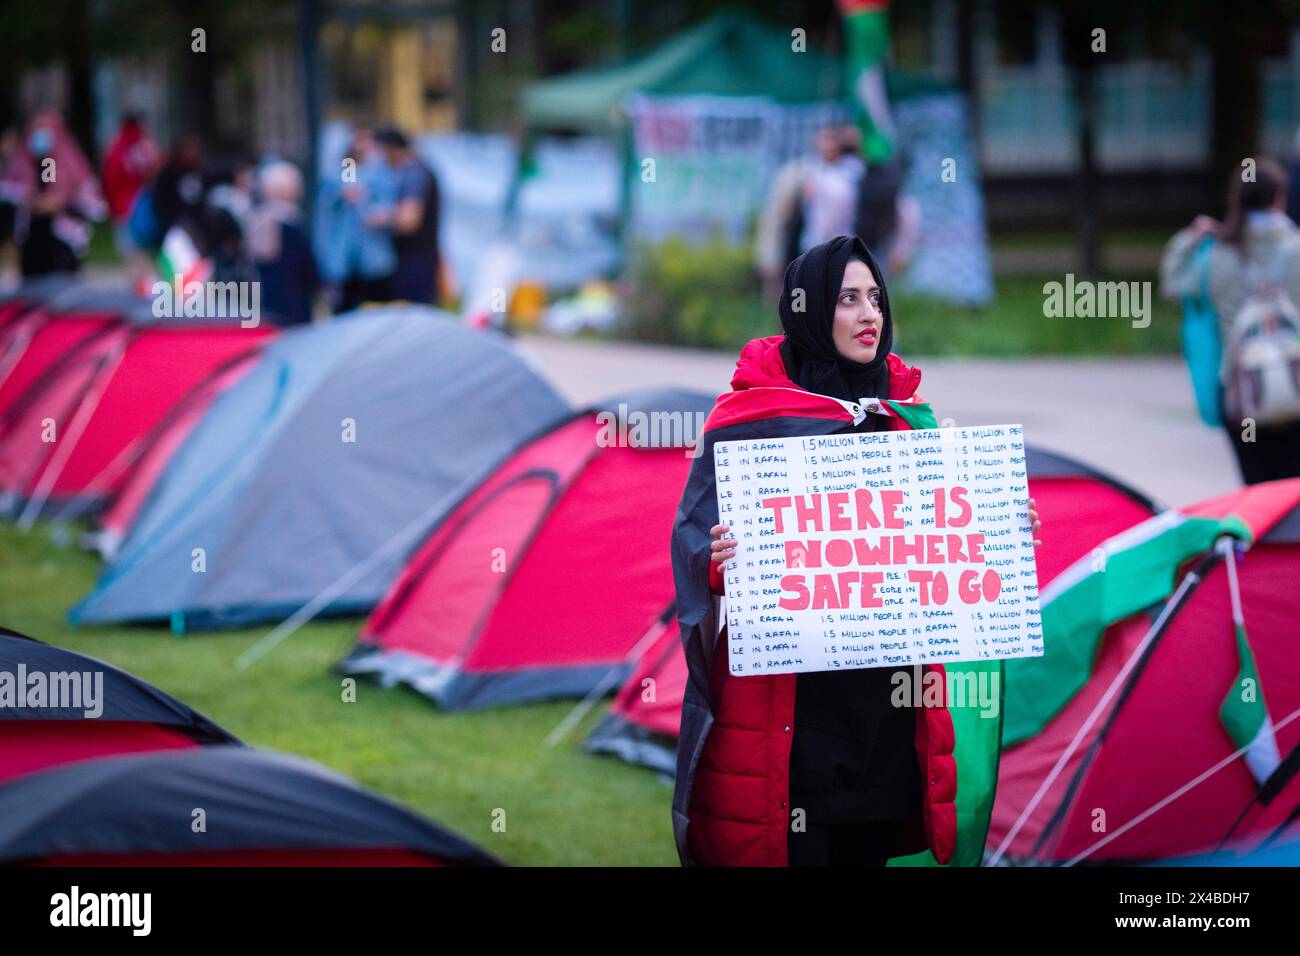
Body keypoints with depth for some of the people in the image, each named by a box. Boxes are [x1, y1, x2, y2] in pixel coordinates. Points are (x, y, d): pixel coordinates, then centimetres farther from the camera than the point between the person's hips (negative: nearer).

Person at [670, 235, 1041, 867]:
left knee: (870, 846, 7)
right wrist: (721, 559, -29)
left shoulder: (902, 410, 12)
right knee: (797, 847, -5)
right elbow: (695, 532, -8)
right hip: (788, 690, -5)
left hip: (887, 690, 5)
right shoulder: (753, 415, -3)